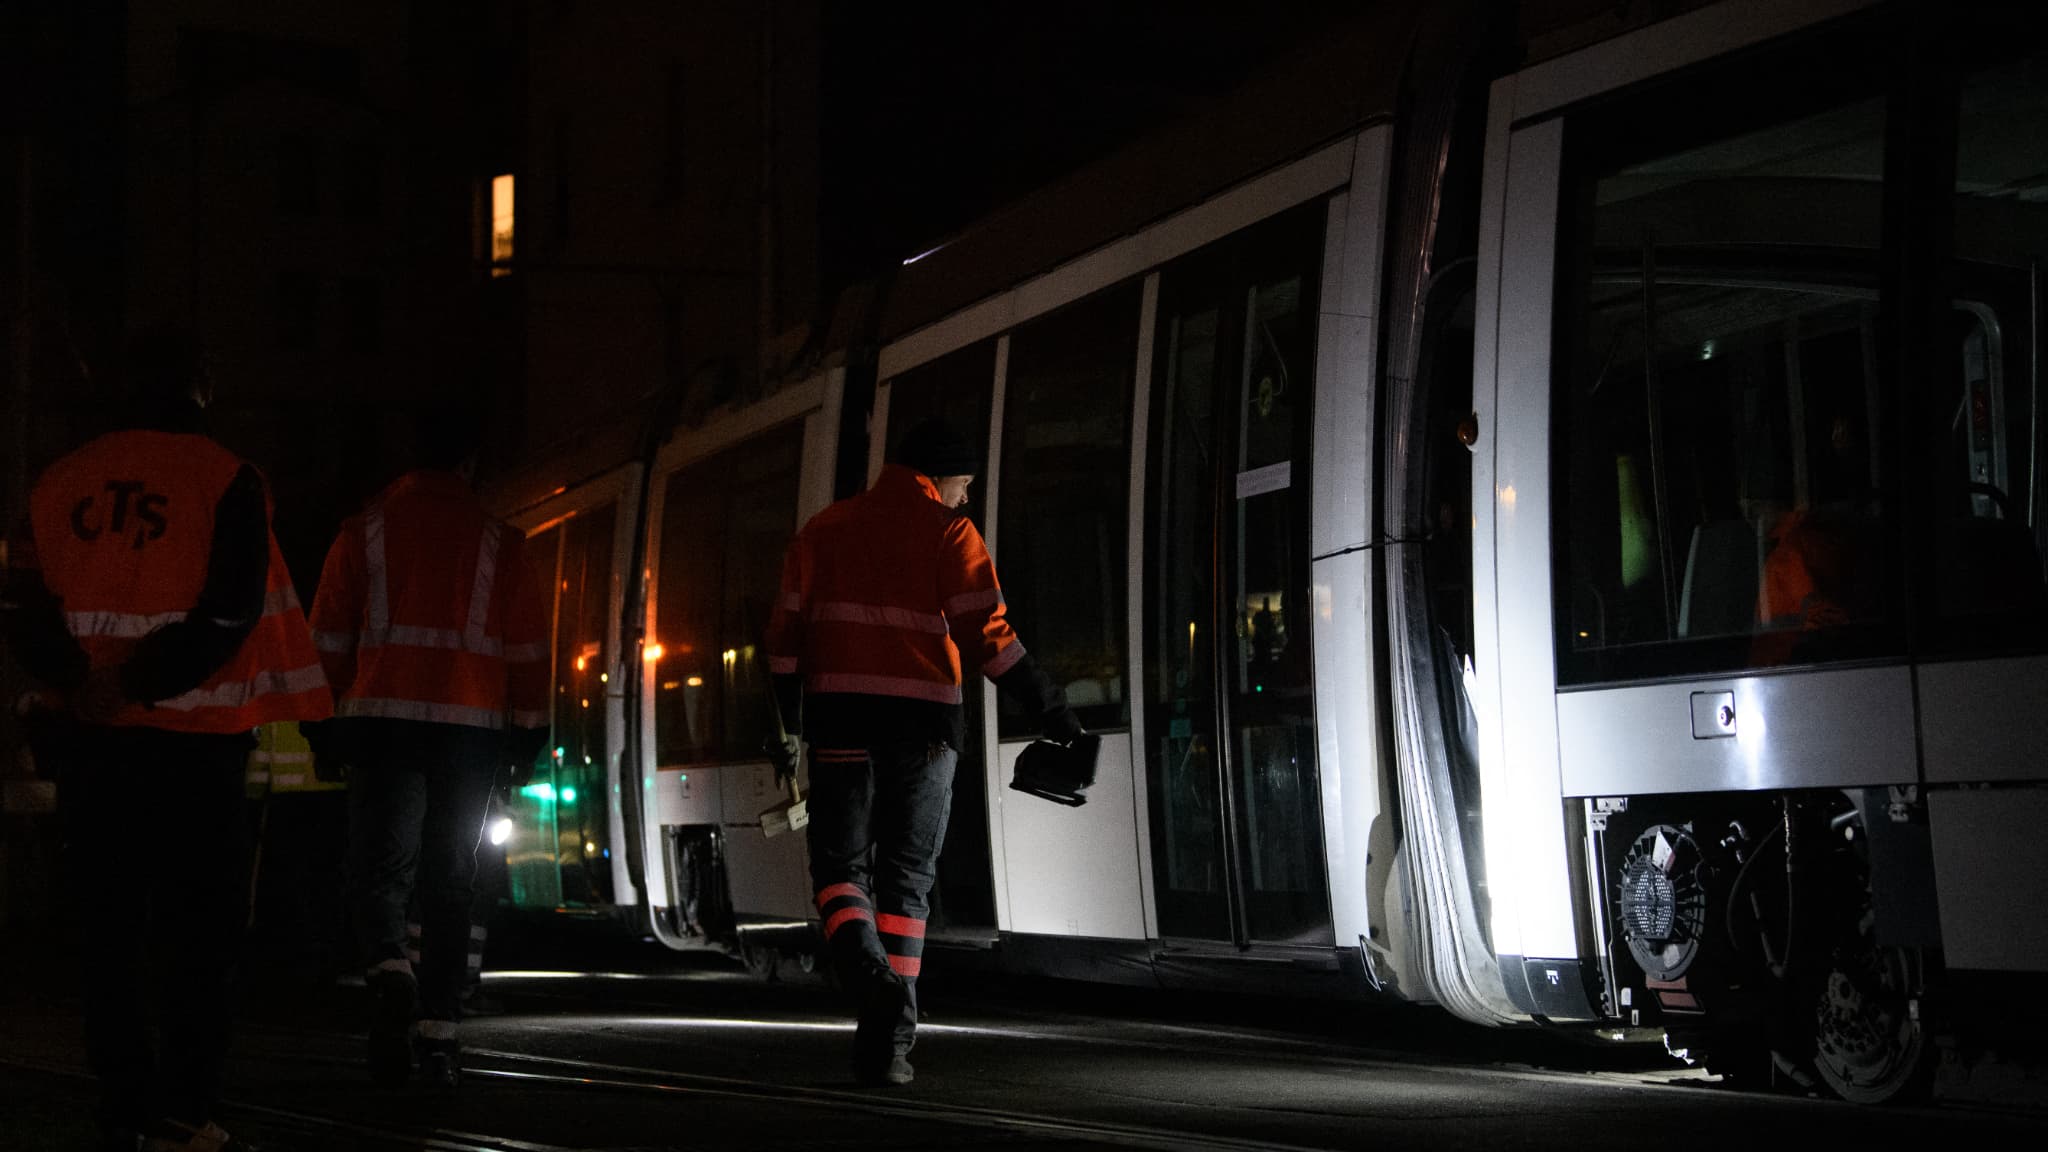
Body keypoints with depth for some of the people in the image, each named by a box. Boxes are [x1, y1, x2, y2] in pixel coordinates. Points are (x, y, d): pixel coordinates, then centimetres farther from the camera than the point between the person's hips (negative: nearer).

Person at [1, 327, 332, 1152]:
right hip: (193, 742, -4)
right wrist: (136, 683, -11)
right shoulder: (224, 480, -5)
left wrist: (78, 682, -6)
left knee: (108, 929, 9)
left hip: (93, 742, 4)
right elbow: (231, 613, -15)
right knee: (197, 931, 0)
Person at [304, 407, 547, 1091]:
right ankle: (440, 1032, 4)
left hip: (384, 720, -1)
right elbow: (526, 644, 6)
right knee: (450, 881, 8)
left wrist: (323, 721, 14)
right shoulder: (496, 539, 8)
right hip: (471, 726, 1)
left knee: (378, 866, 1)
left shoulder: (367, 528, 8)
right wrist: (528, 728, 12)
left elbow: (330, 631, 7)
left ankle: (389, 970, -30)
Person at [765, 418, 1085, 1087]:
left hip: (839, 715, 2)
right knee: (905, 878, 7)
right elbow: (985, 634, -8)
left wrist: (789, 725, 20)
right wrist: (1049, 708, -3)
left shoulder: (824, 529, 14)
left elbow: (788, 631, 13)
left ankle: (866, 969, -24)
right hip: (923, 720, -1)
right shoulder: (948, 533, 2)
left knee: (841, 862, 8)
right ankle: (889, 1043, 1)